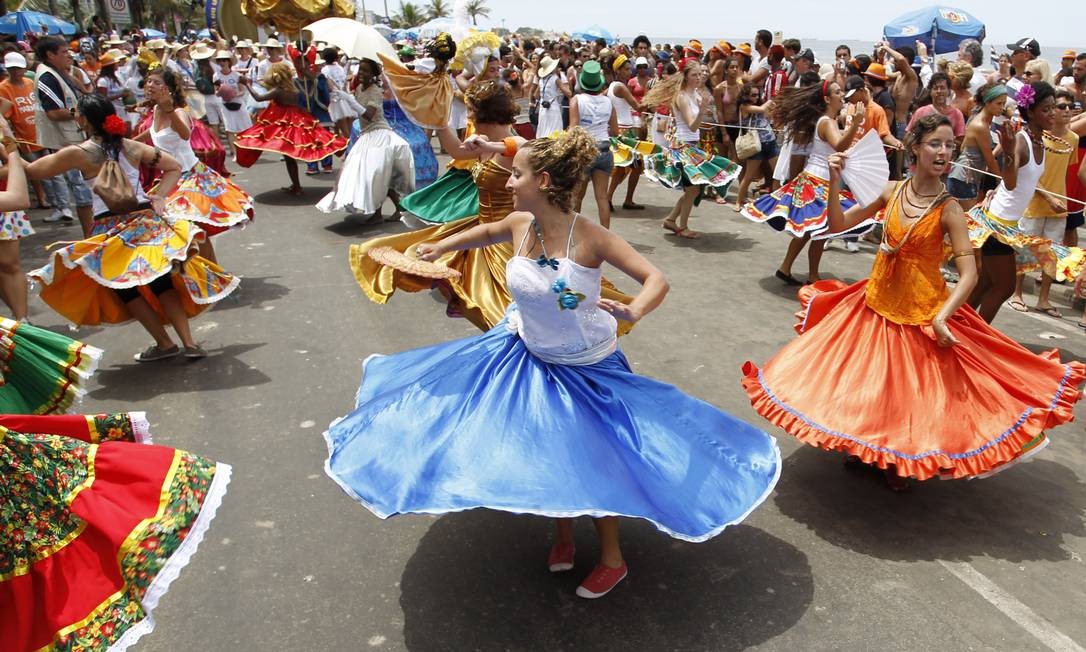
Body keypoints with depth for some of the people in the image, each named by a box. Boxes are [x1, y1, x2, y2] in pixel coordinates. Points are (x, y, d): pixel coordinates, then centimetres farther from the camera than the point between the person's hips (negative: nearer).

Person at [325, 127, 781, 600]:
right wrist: (443, 246, 12)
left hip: (586, 368, -4)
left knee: (592, 460, 7)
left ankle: (612, 559, 31)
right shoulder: (519, 225, -12)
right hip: (530, 357, 5)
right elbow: (487, 231, 14)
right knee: (545, 454, 16)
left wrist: (631, 312, -44)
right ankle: (563, 536, 43)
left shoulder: (589, 237, -25)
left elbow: (656, 280, -25)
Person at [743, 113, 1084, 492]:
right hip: (877, 301, 4)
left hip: (923, 312, -4)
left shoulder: (948, 209, -15)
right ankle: (865, 445, 38)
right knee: (864, 380, 13)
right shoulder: (892, 191, -4)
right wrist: (835, 183, -10)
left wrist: (941, 318, -30)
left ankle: (900, 461, 32)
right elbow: (838, 225, 2)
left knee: (912, 390, 7)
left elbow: (969, 274, -19)